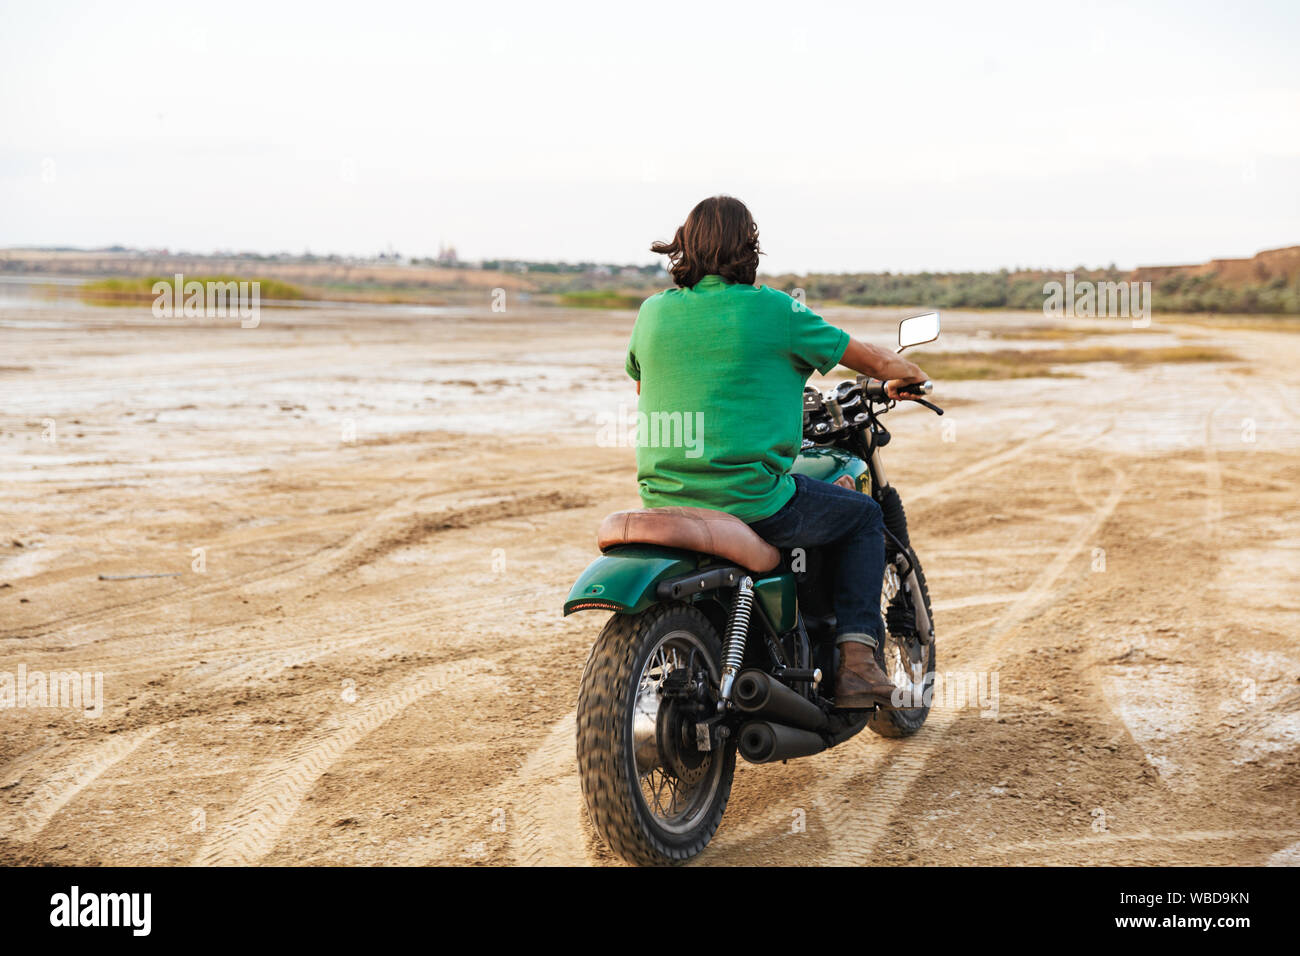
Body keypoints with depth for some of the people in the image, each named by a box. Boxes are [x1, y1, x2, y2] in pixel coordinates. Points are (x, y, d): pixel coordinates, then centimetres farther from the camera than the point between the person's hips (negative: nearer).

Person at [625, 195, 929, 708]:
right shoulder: (774, 309, -5)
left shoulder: (653, 311, 6)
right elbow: (872, 360, 4)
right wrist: (908, 375, 26)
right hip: (753, 502, -5)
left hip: (664, 502, 5)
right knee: (862, 515, 18)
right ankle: (856, 658, 7)